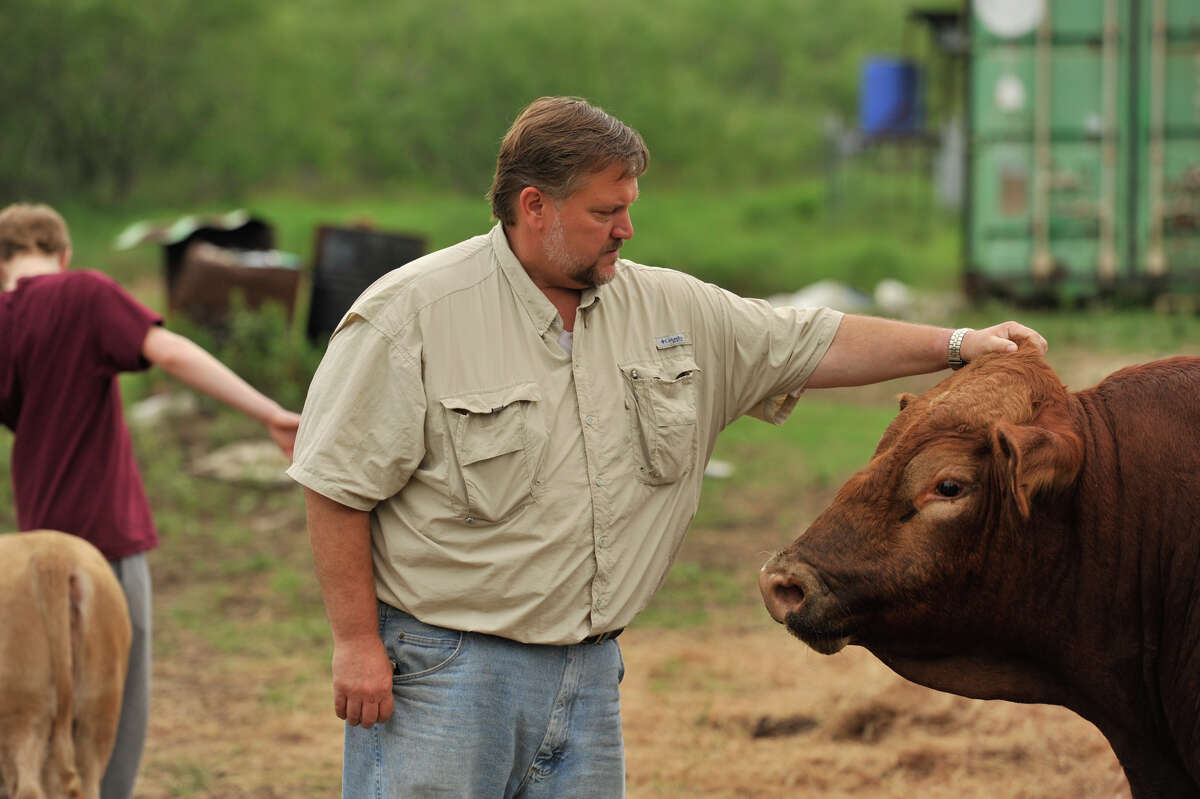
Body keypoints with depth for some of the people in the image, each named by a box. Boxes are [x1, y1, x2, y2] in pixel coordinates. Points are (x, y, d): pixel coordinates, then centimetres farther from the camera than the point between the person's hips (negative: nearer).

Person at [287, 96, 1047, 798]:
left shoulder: (670, 310, 8)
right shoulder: (412, 314, -9)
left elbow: (811, 345, 17)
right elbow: (339, 487, -9)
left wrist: (958, 345, 11)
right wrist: (357, 644, -11)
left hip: (591, 671, 6)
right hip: (443, 669, -6)